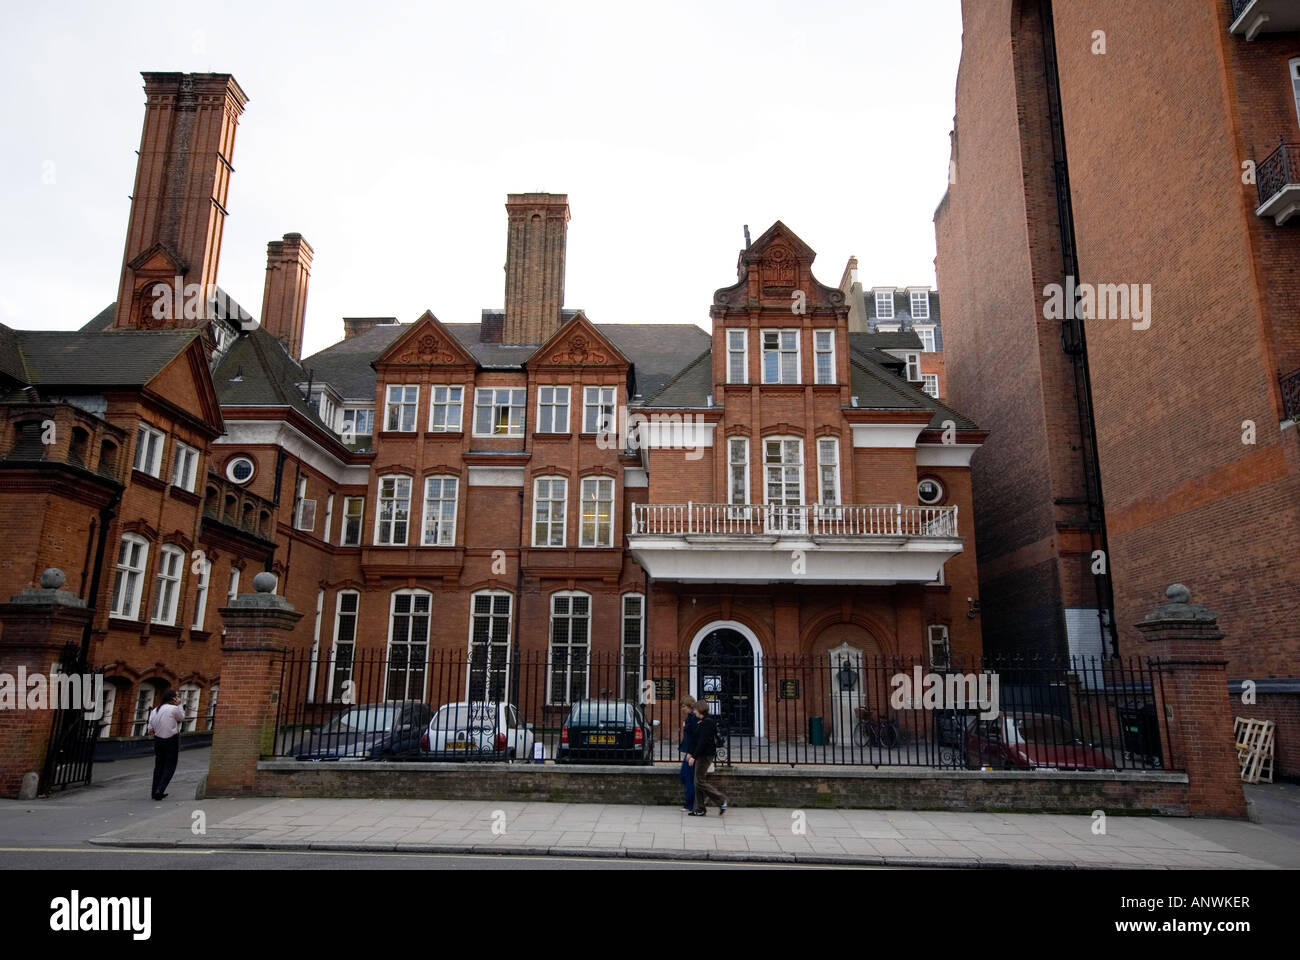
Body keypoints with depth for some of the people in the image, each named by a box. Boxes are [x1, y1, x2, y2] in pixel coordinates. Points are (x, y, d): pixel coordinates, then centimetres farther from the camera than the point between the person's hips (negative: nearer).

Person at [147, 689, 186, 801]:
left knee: (158, 765, 15)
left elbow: (151, 730, 3)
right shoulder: (174, 709, -14)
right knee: (170, 766, 3)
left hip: (158, 740, 6)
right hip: (172, 740, -6)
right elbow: (182, 718, 4)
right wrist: (179, 705, 1)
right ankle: (160, 790, -9)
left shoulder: (154, 710, 5)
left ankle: (156, 792, 18)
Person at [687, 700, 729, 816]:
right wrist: (691, 753, 19)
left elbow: (703, 741, -23)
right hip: (702, 755, 10)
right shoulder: (702, 722, 14)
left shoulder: (706, 723, -17)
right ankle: (700, 809, 15)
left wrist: (694, 756, -22)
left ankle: (721, 799, 0)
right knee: (698, 782, 10)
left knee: (700, 781, -6)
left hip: (705, 755, -10)